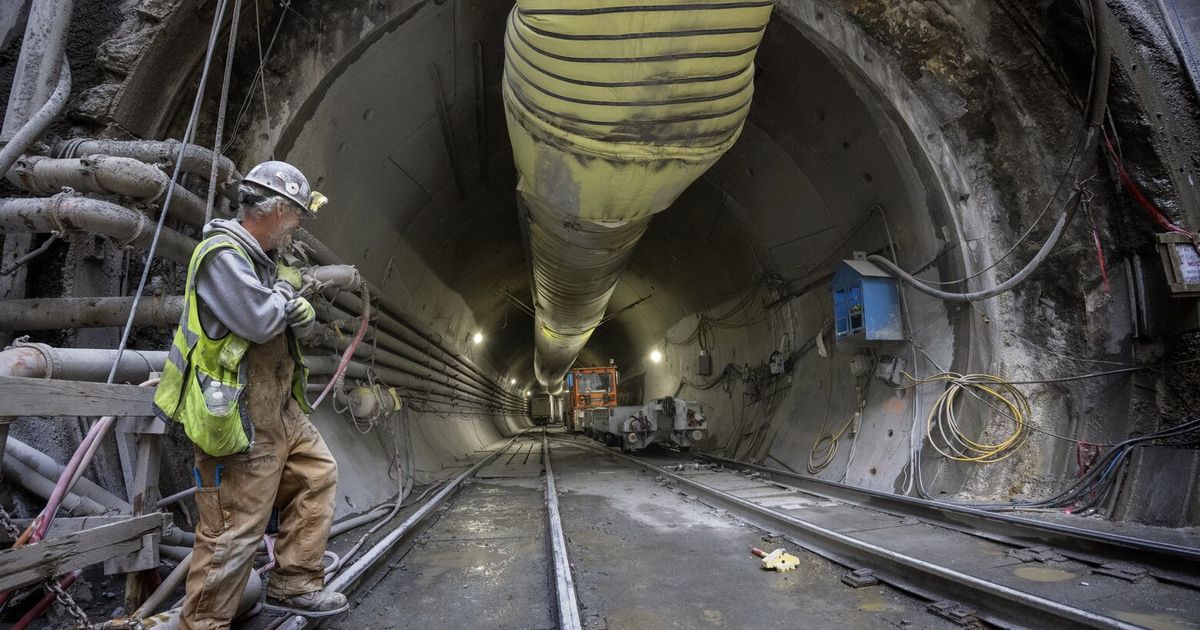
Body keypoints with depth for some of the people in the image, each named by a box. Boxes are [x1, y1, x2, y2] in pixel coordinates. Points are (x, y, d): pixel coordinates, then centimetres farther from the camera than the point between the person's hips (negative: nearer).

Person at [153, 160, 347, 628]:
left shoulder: (257, 256, 13)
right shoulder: (222, 254, -18)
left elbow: (299, 326, 17)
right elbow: (260, 322, -27)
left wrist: (302, 312, -4)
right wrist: (286, 287, -9)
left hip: (279, 410, 10)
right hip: (240, 421, -10)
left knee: (318, 474, 16)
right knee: (235, 530, -1)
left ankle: (294, 585, 26)